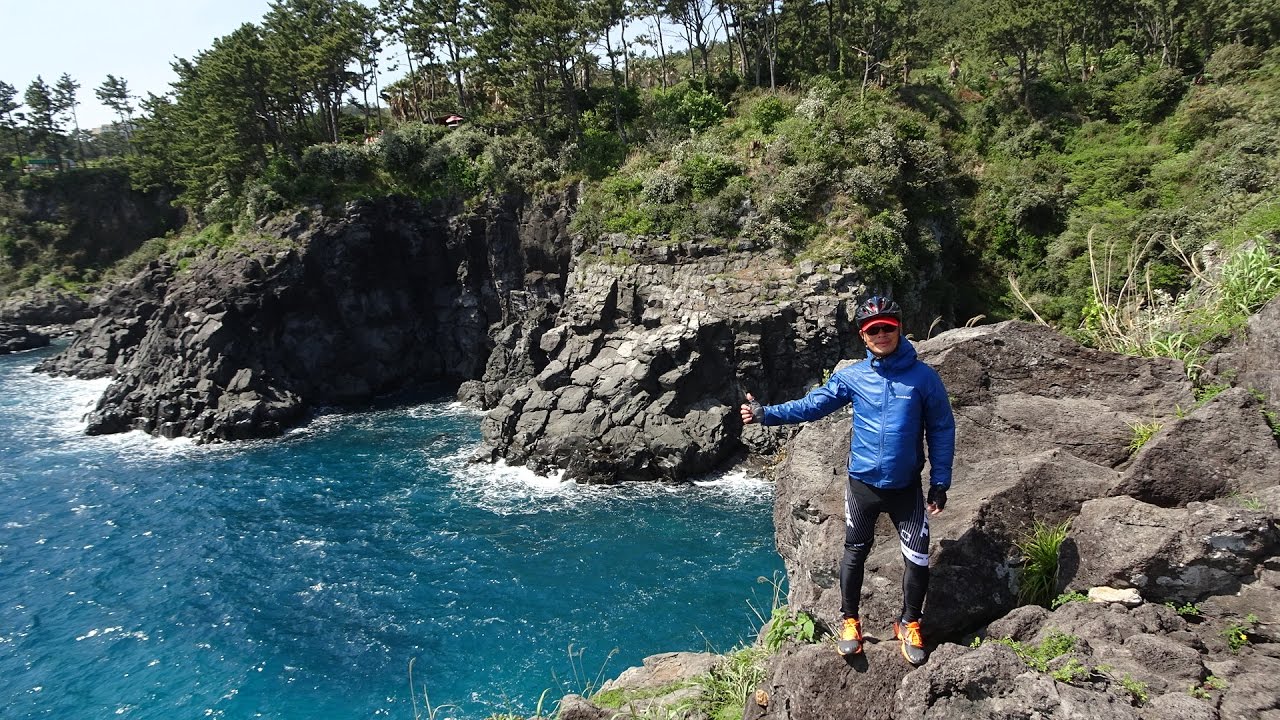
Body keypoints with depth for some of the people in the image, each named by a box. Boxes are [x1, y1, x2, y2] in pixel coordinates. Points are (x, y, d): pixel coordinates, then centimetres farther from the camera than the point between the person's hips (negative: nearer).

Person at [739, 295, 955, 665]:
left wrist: (940, 482, -2)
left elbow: (942, 429, 0)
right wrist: (765, 414, -21)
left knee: (918, 558, 3)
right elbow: (811, 405, -8)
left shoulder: (923, 376, -6)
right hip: (862, 483, 1)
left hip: (906, 486, 0)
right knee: (855, 553, 11)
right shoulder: (852, 377, -3)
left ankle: (910, 625, 27)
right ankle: (850, 621, 31)